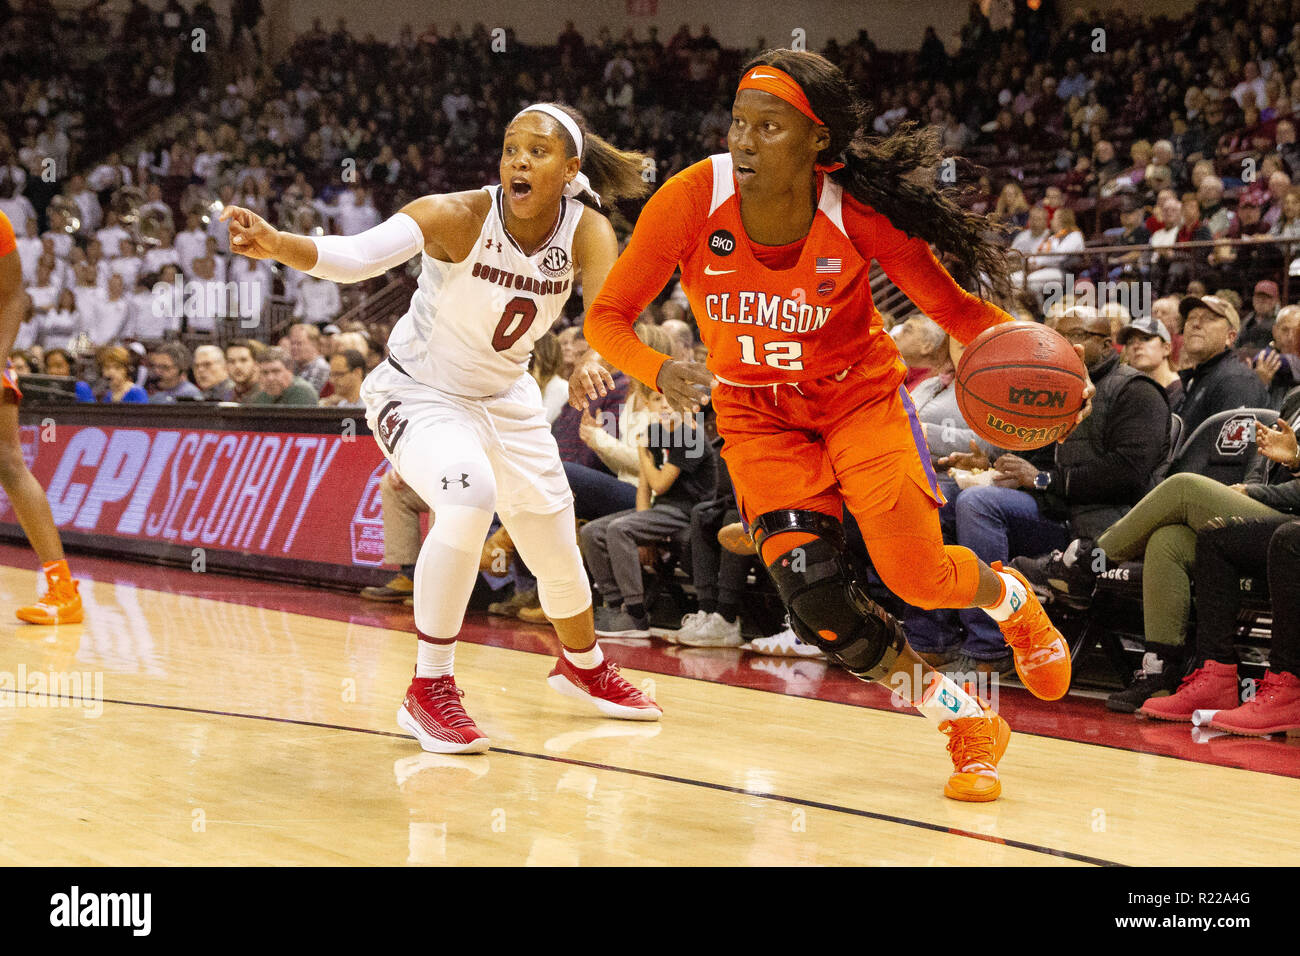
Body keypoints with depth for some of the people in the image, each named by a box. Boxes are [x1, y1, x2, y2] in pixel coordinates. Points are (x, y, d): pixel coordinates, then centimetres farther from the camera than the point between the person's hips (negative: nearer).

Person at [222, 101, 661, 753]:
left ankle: (583, 665, 46)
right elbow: (357, 255, -44)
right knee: (469, 497, -33)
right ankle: (429, 692, -18)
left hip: (505, 398, 5)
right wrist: (279, 245, -63)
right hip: (418, 393, -5)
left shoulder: (586, 230, -17)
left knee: (557, 550, 13)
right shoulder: (457, 216, -28)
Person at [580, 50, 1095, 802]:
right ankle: (964, 720, 7)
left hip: (860, 394, -1)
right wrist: (659, 373, -38)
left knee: (919, 577, -11)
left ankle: (1010, 597, 29)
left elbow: (948, 304, -13)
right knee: (813, 591, -15)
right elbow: (608, 317, -17)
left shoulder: (857, 211, -25)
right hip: (758, 411, 1)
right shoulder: (693, 201, -24)